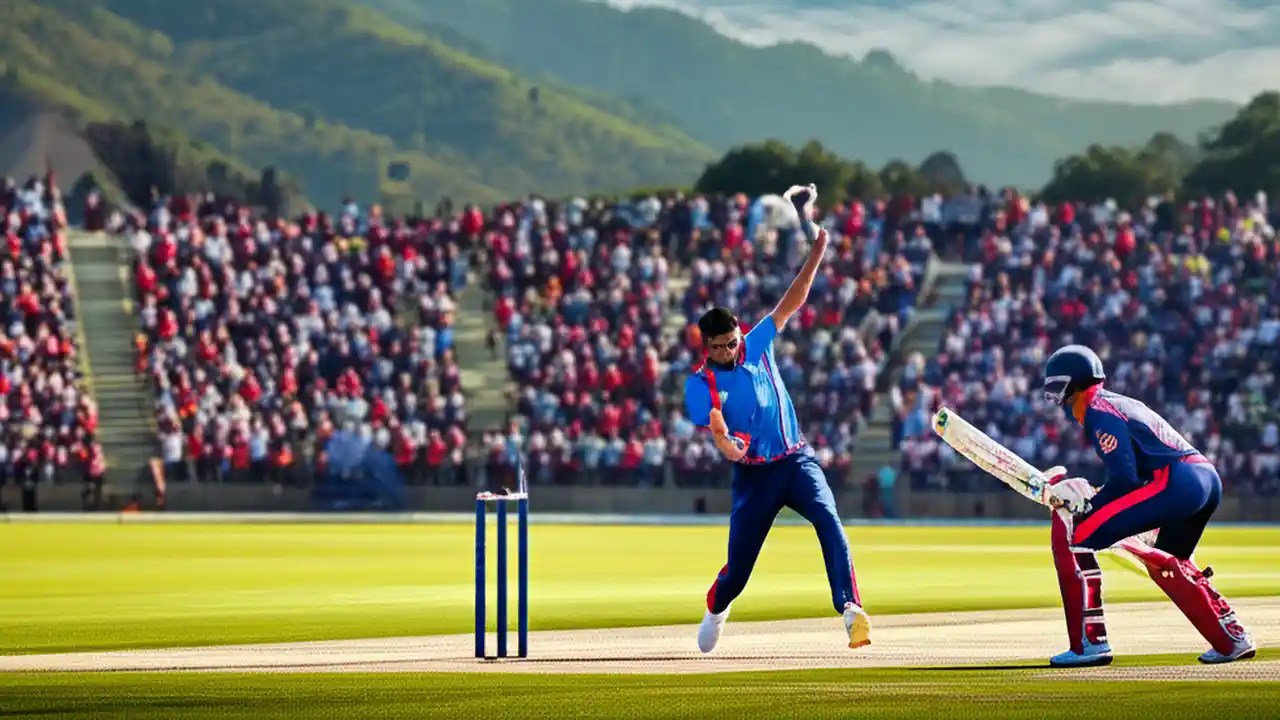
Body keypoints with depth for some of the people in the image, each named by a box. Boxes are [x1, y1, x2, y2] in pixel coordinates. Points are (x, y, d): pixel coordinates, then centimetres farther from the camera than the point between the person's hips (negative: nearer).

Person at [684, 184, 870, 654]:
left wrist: (816, 252, -3)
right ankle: (716, 610, 40)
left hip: (796, 460, 2)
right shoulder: (700, 385, -5)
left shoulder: (758, 345, 5)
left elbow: (792, 302, 4)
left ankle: (850, 608, -33)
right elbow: (716, 432, -19)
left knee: (829, 522, -26)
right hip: (753, 474, -2)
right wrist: (724, 441, -43)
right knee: (739, 562, 5)